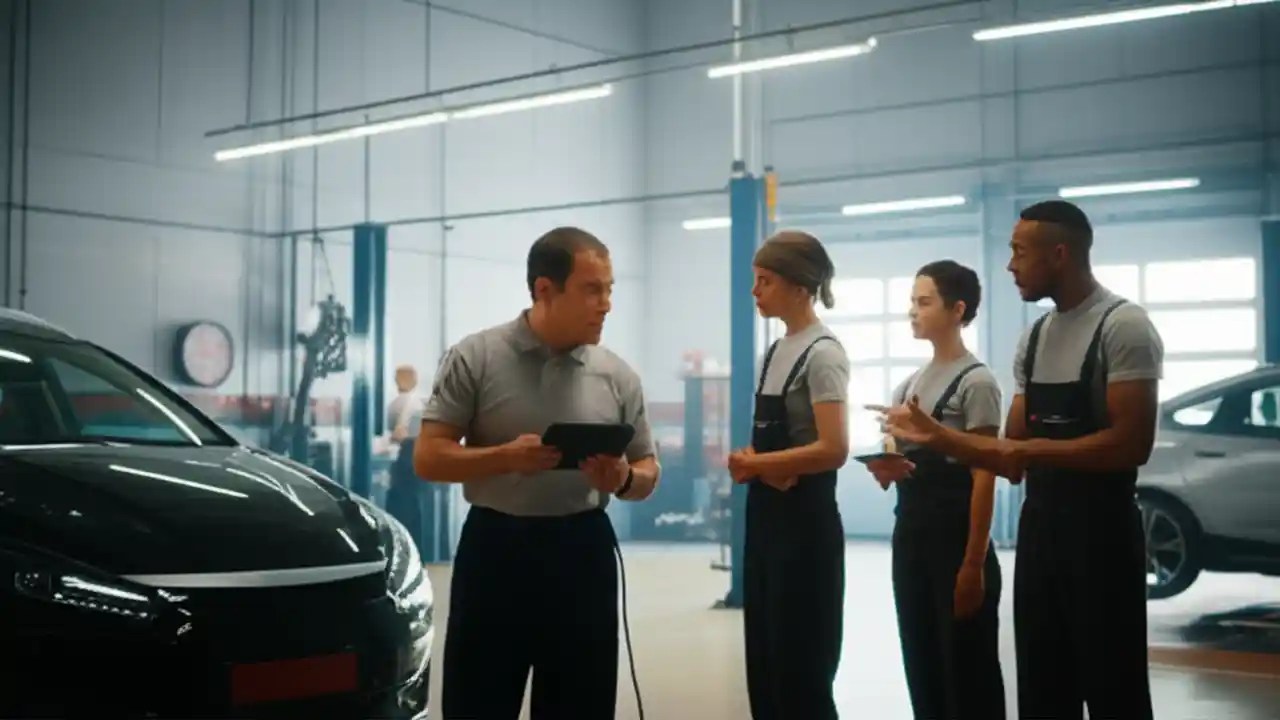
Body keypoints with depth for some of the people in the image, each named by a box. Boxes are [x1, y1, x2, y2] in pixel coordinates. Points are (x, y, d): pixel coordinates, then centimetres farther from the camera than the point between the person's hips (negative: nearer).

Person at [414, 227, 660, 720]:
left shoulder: (618, 377, 4)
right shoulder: (475, 358, -3)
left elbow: (647, 473, 11)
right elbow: (428, 458, -5)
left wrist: (622, 479, -13)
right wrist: (506, 457, -21)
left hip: (582, 553, 2)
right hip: (494, 550, -2)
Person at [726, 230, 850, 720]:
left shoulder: (822, 353, -13)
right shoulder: (775, 352, 13)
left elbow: (833, 450, -22)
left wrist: (753, 463, -14)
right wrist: (751, 463, -5)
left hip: (804, 521, -9)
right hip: (766, 517, 9)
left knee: (801, 671, -2)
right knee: (765, 666, 14)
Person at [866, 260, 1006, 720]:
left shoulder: (976, 381, -8)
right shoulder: (908, 385, 13)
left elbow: (984, 477, -12)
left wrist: (974, 564, -17)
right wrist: (882, 467, -8)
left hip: (955, 536, -7)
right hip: (910, 533, 7)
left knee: (967, 671, -1)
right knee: (924, 668, 12)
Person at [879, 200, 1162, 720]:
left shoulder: (1123, 326, -10)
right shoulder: (1033, 339, 13)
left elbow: (1132, 443, -21)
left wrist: (1034, 448, -17)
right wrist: (934, 436, 3)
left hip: (1101, 529, -8)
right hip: (1039, 528, 8)